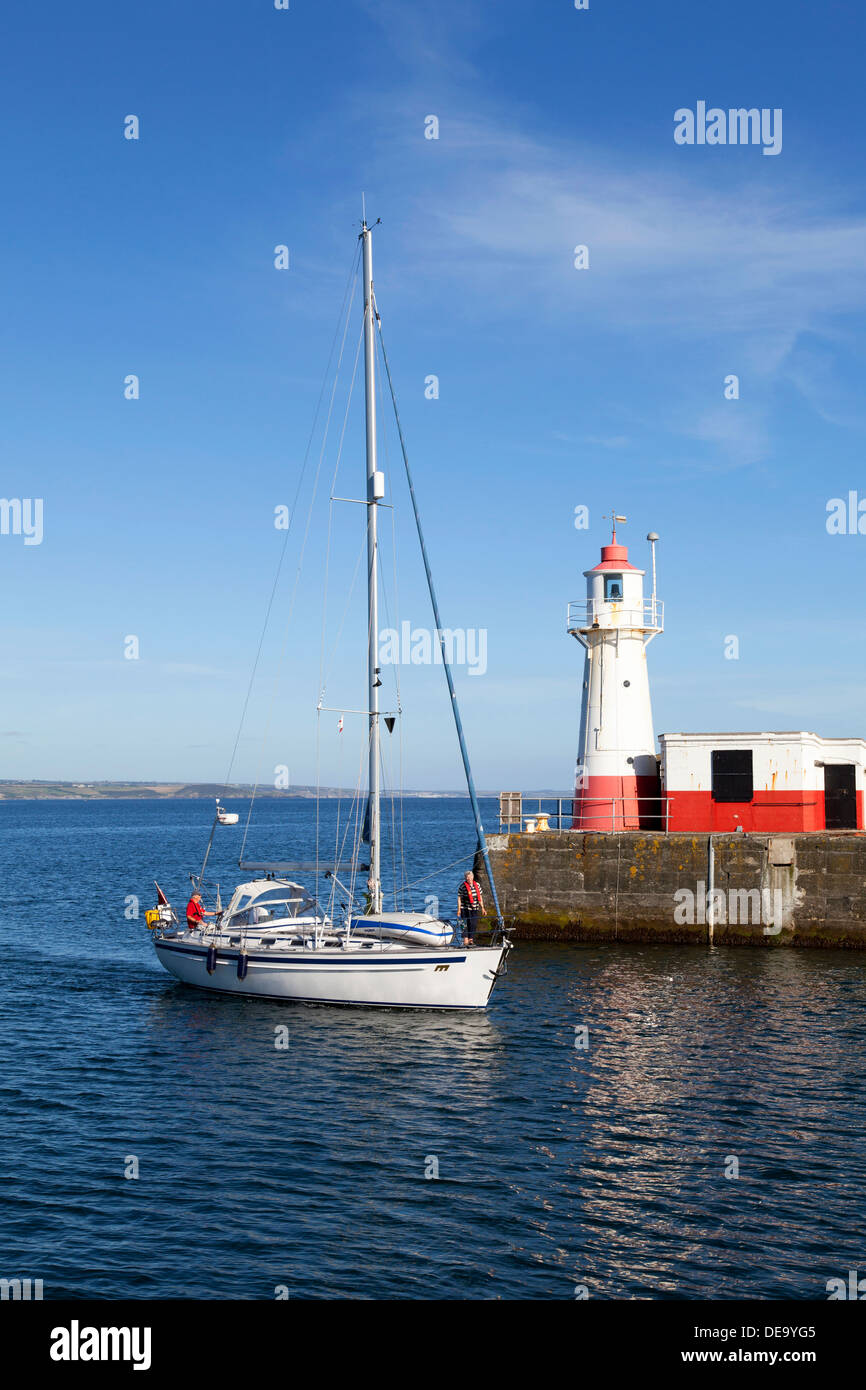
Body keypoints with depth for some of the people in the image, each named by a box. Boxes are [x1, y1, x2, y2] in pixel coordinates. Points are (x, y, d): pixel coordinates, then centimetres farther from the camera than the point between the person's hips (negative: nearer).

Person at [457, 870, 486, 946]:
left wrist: (482, 908, 13)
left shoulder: (477, 885, 9)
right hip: (465, 909, -5)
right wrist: (459, 910, -12)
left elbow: (480, 897, 16)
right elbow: (459, 898, -6)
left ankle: (471, 940, 11)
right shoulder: (462, 886, -6)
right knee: (466, 925, -8)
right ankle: (465, 941, -8)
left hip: (475, 909, 5)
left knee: (474, 925, 3)